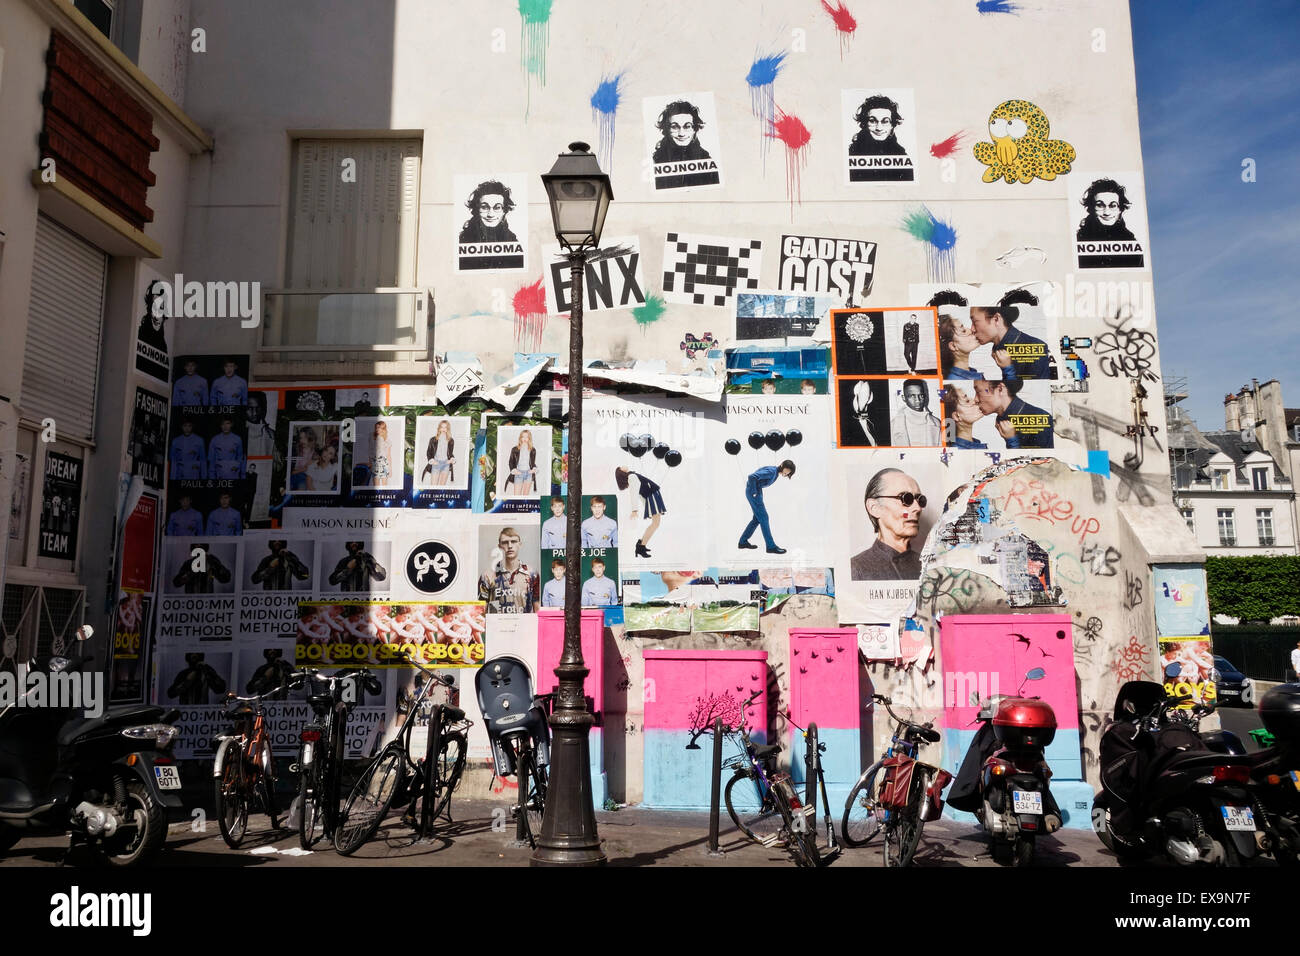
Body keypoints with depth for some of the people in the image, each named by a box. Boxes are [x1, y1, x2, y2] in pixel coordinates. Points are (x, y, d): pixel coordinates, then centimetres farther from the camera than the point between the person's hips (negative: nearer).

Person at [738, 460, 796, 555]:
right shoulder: (771, 471, -22)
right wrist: (754, 493, -21)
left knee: (757, 519, 14)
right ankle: (771, 546, -6)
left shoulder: (776, 472, 8)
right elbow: (752, 477, -30)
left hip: (758, 491, 10)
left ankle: (743, 542, 22)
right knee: (763, 518, -8)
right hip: (753, 492, -10)